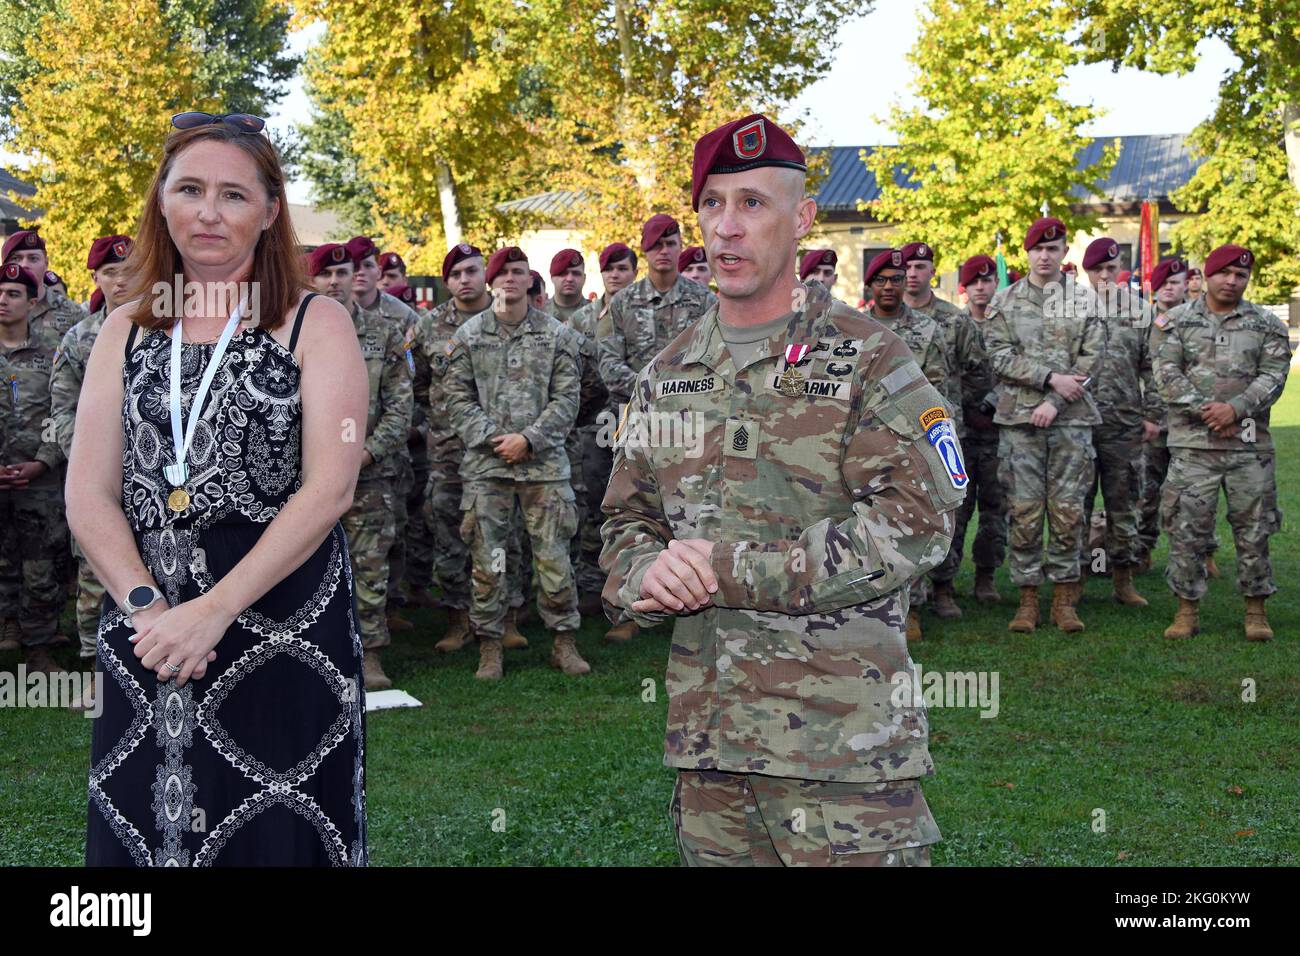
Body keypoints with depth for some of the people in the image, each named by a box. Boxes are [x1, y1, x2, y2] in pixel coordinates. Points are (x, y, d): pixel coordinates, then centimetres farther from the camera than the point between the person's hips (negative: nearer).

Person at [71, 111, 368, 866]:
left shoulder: (316, 323, -1)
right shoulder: (126, 330, 11)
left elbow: (330, 488, -11)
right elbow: (89, 497, 3)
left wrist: (212, 612, -18)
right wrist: (146, 606, -13)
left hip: (284, 629, -3)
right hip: (147, 639, 4)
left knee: (274, 837, 1)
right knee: (140, 831, 9)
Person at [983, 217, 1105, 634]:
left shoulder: (1084, 300, 8)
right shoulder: (1005, 301, 7)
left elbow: (1092, 358, 0)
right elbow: (1000, 357, -3)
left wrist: (1055, 402, -11)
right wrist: (1051, 377, -14)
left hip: (1072, 418, 1)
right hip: (1019, 418, 0)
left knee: (1068, 511, 1)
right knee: (1024, 512, -1)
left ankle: (1064, 599, 10)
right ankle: (1027, 598, 7)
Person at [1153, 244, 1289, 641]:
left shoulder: (1267, 324, 8)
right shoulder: (1179, 320, 7)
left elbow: (1274, 376, -1)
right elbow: (1167, 373, -1)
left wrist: (1235, 408, -15)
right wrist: (1204, 411, -12)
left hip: (1251, 443, 1)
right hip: (1192, 443, -1)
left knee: (1253, 529, 4)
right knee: (1187, 529, 0)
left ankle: (1256, 611, 15)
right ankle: (1187, 610, 9)